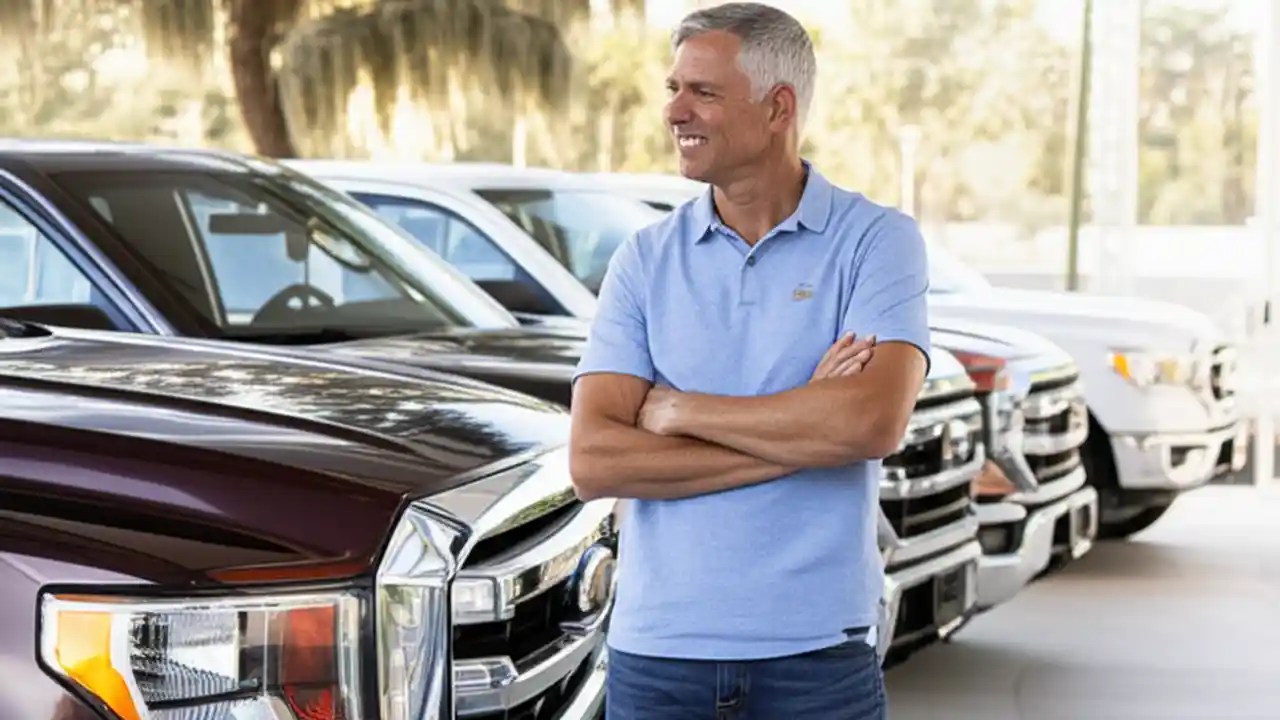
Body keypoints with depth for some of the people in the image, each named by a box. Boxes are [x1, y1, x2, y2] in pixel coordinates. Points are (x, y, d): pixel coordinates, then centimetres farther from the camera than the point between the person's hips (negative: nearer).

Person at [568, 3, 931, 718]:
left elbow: (873, 422, -19)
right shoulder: (646, 258, 4)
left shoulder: (876, 240, -3)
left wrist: (678, 409, -10)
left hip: (818, 654, -2)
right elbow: (593, 460, -7)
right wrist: (798, 436, -13)